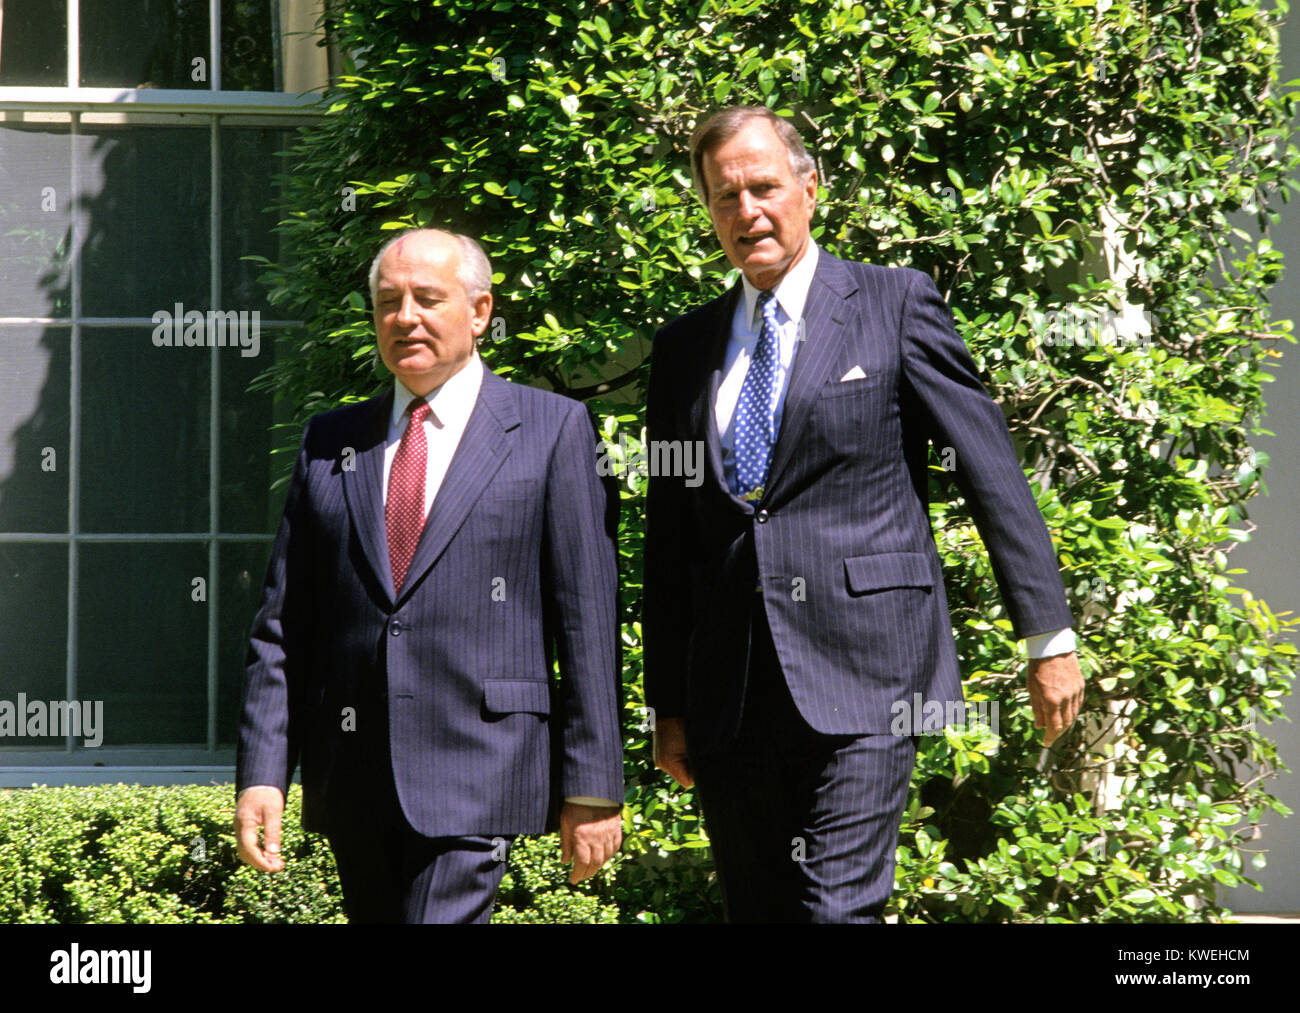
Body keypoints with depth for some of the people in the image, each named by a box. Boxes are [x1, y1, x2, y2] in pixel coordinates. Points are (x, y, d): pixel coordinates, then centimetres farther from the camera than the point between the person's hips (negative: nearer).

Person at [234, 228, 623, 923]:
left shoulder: (551, 430, 4)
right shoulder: (329, 443, 14)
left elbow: (588, 618, 0)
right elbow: (282, 625, 11)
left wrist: (592, 786, -4)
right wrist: (262, 774, 2)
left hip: (478, 769, -4)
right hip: (353, 782, 4)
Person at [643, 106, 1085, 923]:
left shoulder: (896, 305, 2)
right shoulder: (685, 347, 15)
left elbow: (992, 471, 1)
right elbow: (669, 540, 16)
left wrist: (1048, 635, -3)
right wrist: (668, 704, 13)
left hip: (861, 673, -4)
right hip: (731, 696, 5)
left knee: (837, 908, -14)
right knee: (758, 910, 6)